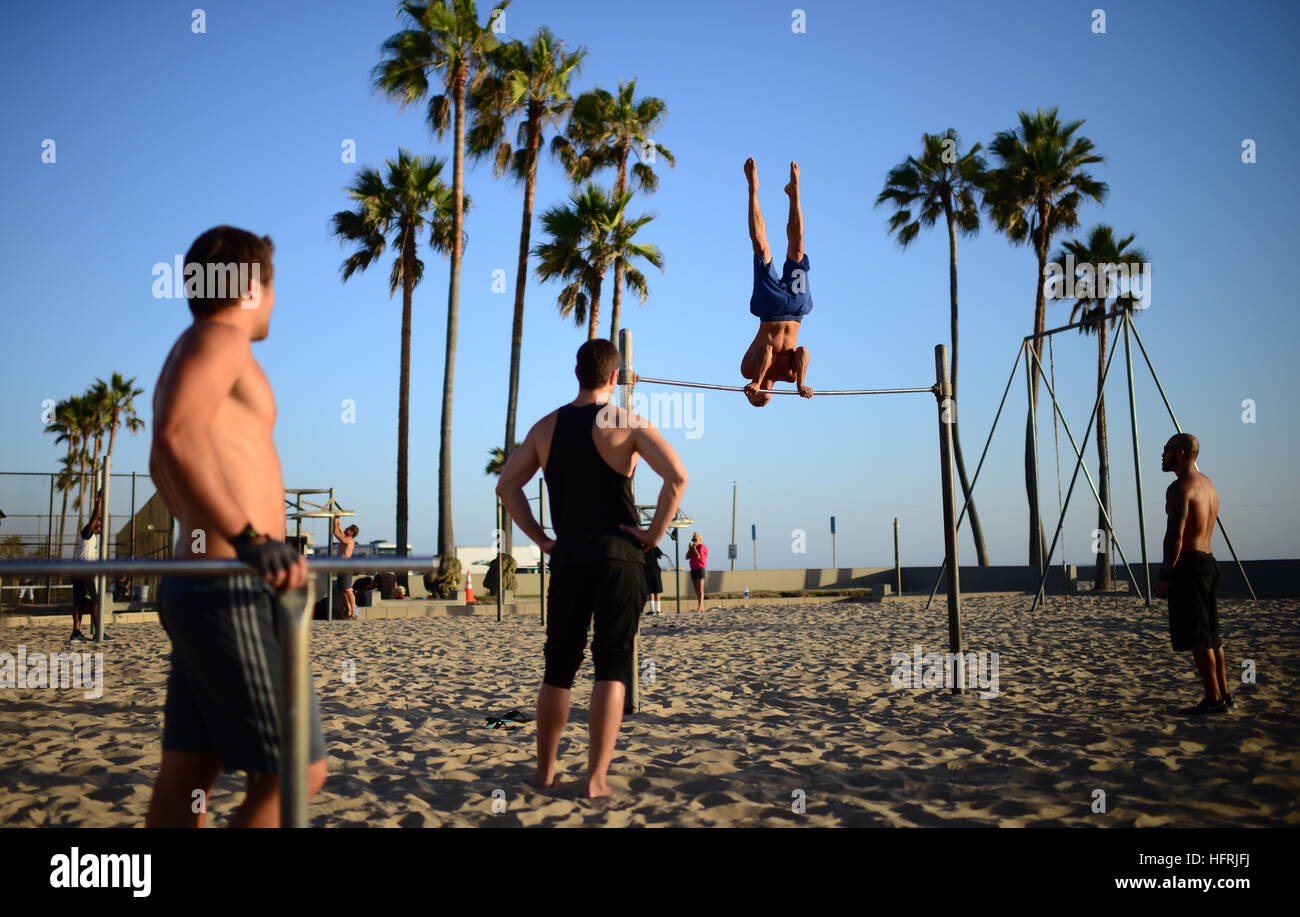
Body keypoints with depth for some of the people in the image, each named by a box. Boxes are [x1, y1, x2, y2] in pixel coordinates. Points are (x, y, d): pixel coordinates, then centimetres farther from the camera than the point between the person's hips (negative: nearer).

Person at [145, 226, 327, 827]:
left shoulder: (187, 356, 22)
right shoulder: (219, 337, -8)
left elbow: (161, 464, 37)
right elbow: (177, 439, -27)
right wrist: (251, 539, -33)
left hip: (197, 585, 10)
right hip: (235, 592, -10)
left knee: (188, 777, 10)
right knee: (295, 772, -7)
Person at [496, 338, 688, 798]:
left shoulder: (546, 426, 9)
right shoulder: (627, 423, -4)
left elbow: (506, 486, 9)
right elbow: (677, 476, -16)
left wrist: (539, 537, 9)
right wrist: (654, 534, -8)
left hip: (567, 560, 4)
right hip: (619, 558, -4)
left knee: (558, 668, 14)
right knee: (612, 668, 0)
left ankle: (545, 770, 23)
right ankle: (597, 777, -3)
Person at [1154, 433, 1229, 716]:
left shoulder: (1180, 488, -14)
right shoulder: (1208, 485, 17)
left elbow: (1175, 535, -19)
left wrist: (1165, 575, -15)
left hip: (1188, 564, -10)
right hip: (1209, 562, 10)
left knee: (1197, 638, -5)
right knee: (1211, 635, 14)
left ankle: (1214, 700, -2)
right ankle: (1223, 695, 19)